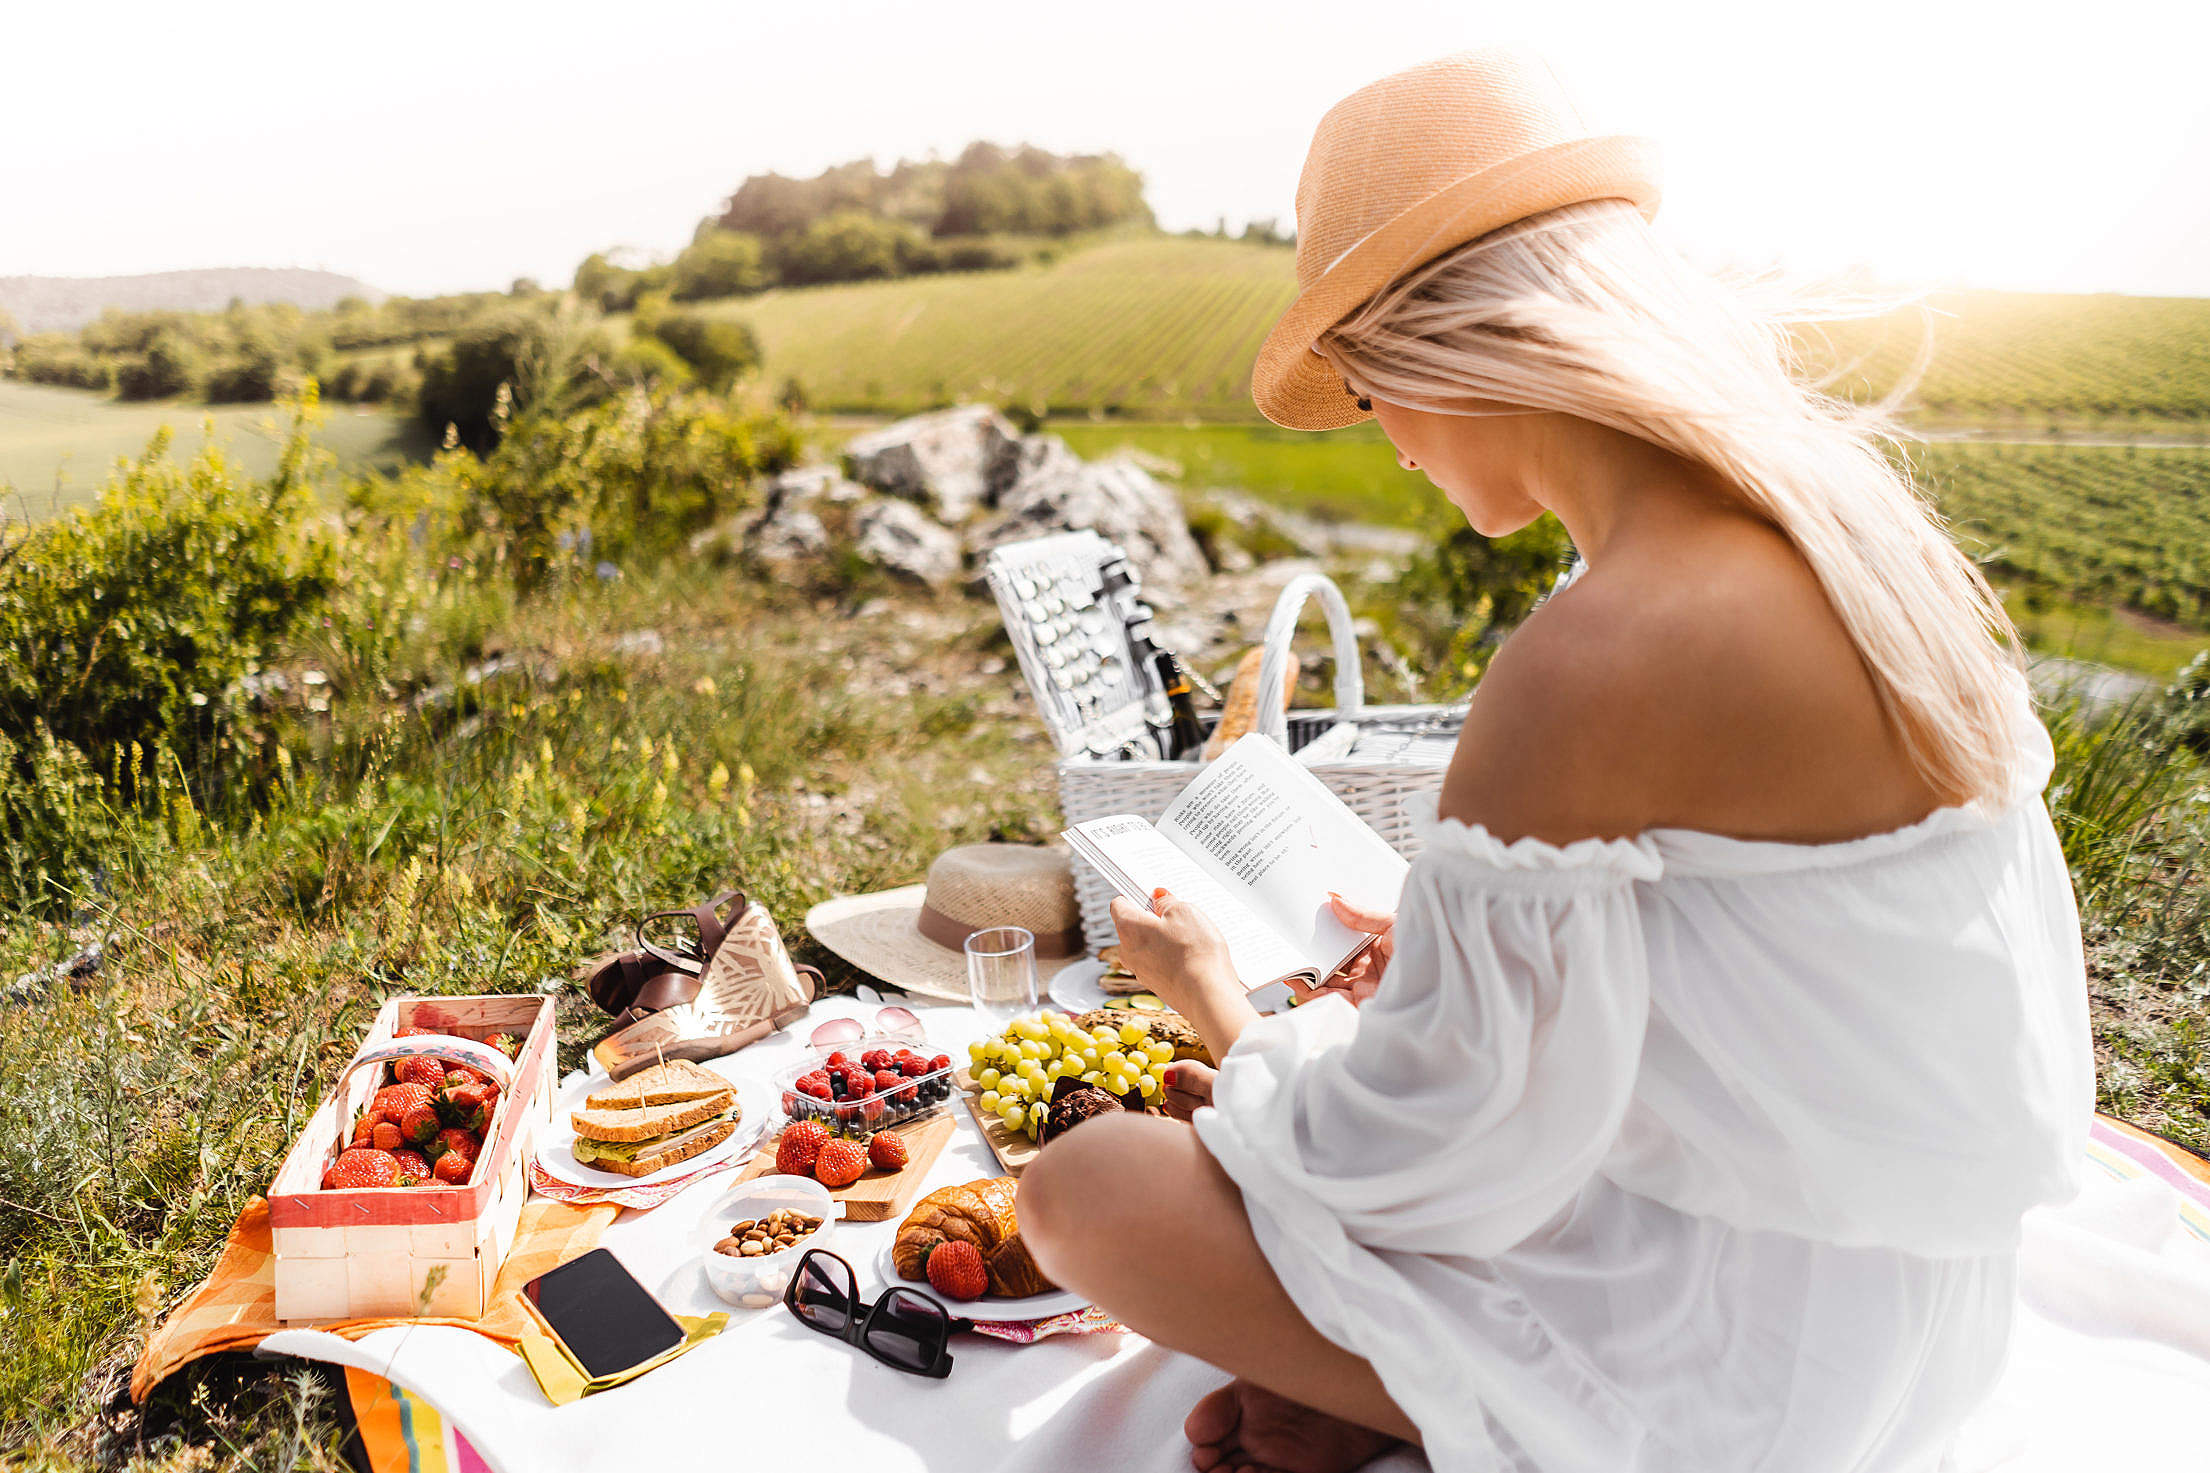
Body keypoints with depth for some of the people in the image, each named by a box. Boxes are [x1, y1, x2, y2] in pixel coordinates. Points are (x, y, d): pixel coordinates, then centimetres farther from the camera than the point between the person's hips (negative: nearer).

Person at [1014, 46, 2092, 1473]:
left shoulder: (1590, 669, -32)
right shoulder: (1832, 502, -2)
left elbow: (1412, 1160, -20)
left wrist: (1219, 996, -1)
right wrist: (1463, 935, 14)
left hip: (1750, 1355, -9)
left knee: (1085, 1188, -9)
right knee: (1246, 1091, 22)